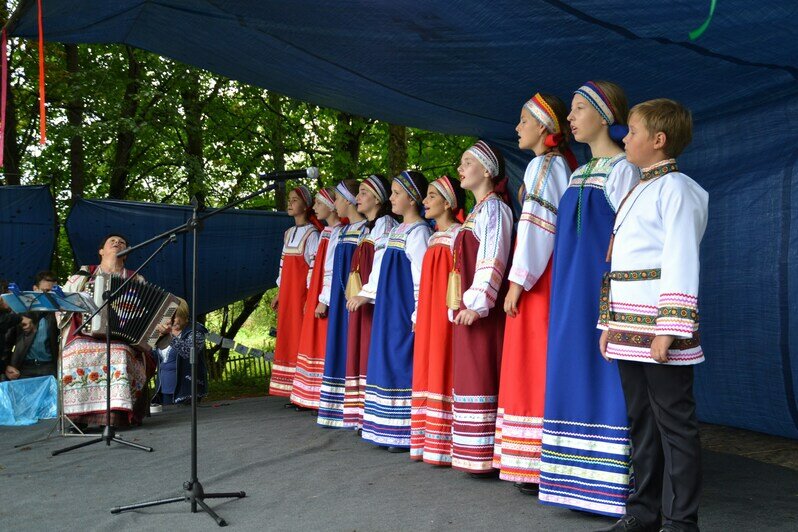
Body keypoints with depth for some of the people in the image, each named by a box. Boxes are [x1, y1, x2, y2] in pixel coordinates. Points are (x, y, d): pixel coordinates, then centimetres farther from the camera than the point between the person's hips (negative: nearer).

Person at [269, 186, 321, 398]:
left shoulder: (311, 233, -7)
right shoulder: (289, 233, 16)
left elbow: (314, 268, -13)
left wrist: (310, 298, -18)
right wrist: (279, 293, 16)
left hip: (302, 293, -8)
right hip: (287, 293, 8)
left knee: (301, 339, -7)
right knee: (288, 338, 7)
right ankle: (292, 392, 14)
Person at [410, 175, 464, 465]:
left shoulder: (457, 234, -6)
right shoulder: (433, 238, 19)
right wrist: (418, 314, 18)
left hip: (445, 314, -9)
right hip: (428, 314, 9)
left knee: (442, 373, -9)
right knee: (427, 373, 8)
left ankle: (444, 446, -4)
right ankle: (428, 442, 15)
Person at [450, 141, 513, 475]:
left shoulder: (494, 208, -6)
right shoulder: (476, 211, 21)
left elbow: (492, 261, -17)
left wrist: (477, 304, -23)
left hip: (481, 311, -9)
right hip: (465, 309, 9)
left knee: (481, 380, -8)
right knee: (470, 378, 10)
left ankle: (486, 456, -3)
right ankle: (474, 453, 16)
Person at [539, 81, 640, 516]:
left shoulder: (622, 168, -6)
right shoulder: (579, 173, 18)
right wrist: (565, 294, 16)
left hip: (603, 291, -8)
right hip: (573, 295, 8)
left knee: (604, 381, -6)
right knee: (574, 378, 8)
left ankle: (610, 486, 1)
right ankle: (580, 481, 17)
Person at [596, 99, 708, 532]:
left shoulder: (675, 189, -7)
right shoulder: (637, 192, 20)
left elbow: (681, 263, -16)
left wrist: (669, 329, -21)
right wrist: (610, 323, 18)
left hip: (658, 325, -9)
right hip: (628, 327, 9)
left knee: (674, 423, 0)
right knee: (641, 422, 14)